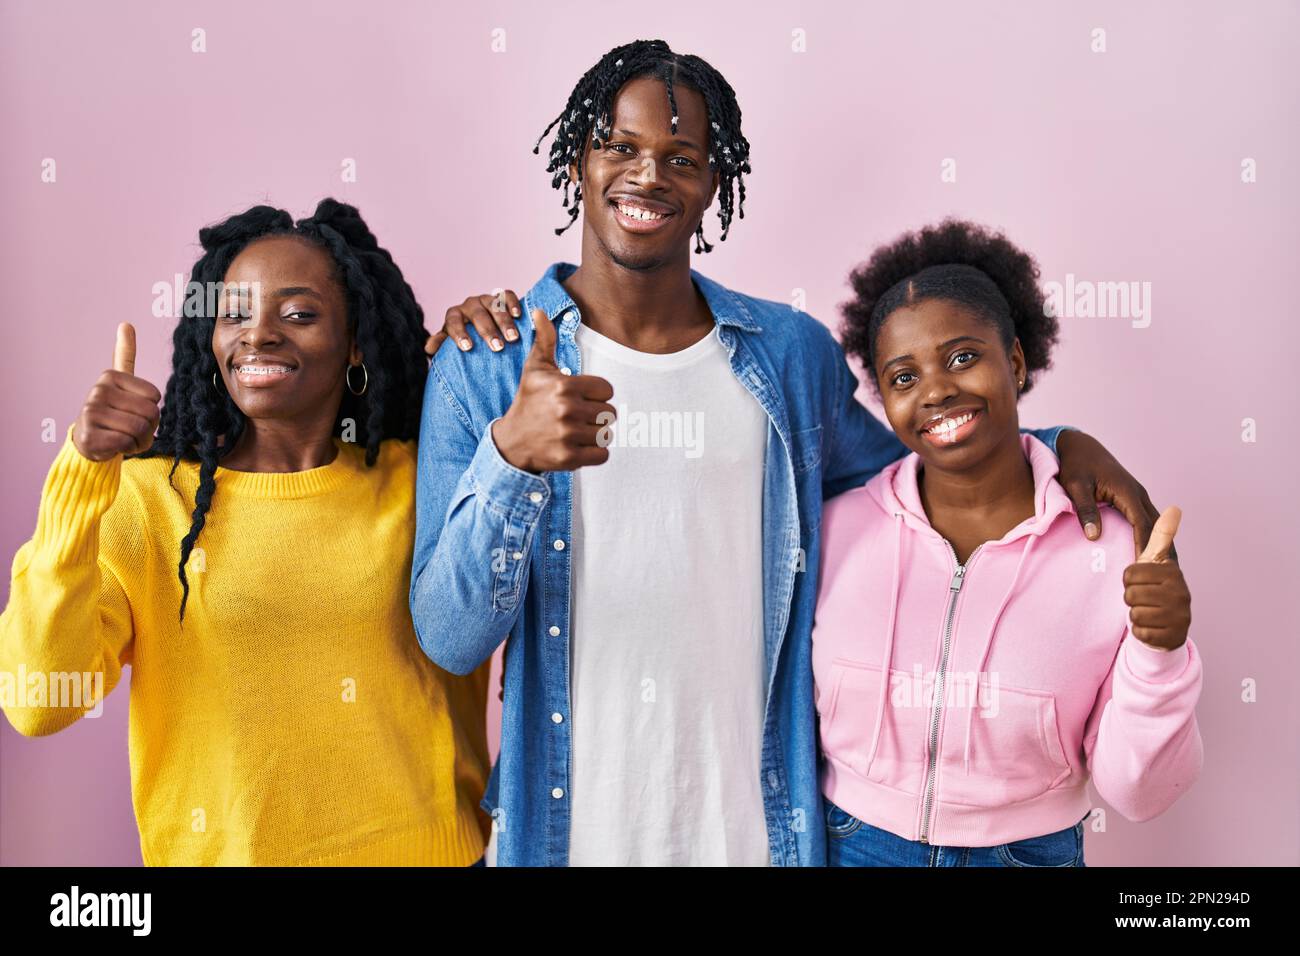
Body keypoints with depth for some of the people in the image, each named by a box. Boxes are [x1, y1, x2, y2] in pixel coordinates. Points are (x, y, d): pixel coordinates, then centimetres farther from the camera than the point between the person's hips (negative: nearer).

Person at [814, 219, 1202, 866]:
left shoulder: (1115, 552, -14)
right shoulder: (836, 531, -13)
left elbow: (1135, 795, -12)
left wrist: (1158, 655, -25)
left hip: (1032, 852, 0)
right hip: (850, 846, 1)